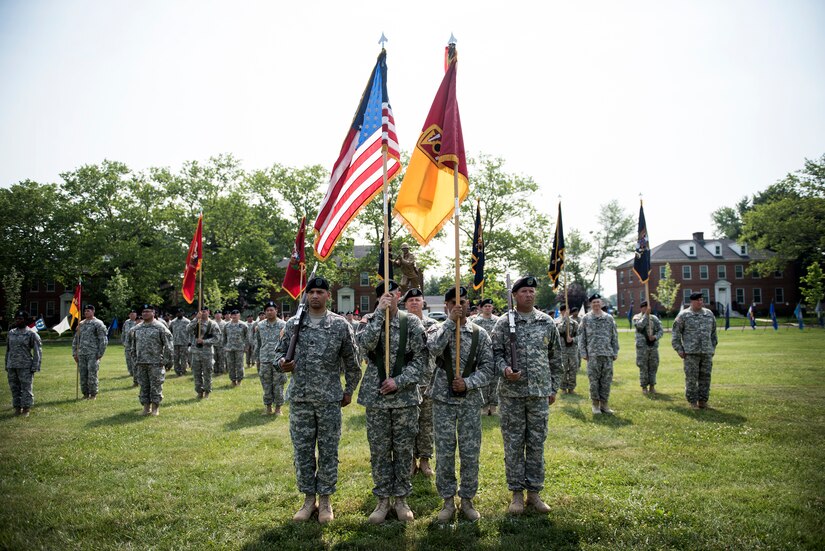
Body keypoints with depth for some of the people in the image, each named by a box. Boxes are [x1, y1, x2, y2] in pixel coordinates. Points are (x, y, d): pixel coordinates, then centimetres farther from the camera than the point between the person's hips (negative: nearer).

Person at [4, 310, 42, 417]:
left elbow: (37, 351, -6)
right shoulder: (10, 333, 12)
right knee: (14, 388, 10)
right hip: (11, 366, 6)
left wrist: (35, 366, -12)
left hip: (25, 367, -5)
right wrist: (6, 365, 14)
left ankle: (26, 409, 4)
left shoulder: (31, 334, -5)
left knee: (26, 388, -2)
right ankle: (17, 408, 18)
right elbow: (8, 350, 18)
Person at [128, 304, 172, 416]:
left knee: (156, 386, -1)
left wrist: (167, 360, -7)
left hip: (155, 363, -5)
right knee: (144, 386, 9)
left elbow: (168, 345, -5)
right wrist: (135, 361, 15)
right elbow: (132, 347, 20)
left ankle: (155, 408, 7)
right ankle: (146, 407, 17)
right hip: (141, 363, 5)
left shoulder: (160, 327, -4)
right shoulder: (136, 329, 12)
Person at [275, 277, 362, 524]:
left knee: (328, 451, 7)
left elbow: (351, 361, 5)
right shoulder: (293, 324, 4)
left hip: (330, 399, -2)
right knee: (302, 450, 9)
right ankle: (308, 498, 24)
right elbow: (280, 350, 13)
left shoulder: (341, 325, -2)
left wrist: (349, 390, 6)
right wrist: (282, 362, -9)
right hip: (300, 399, 2)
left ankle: (325, 499, 22)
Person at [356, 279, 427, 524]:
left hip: (405, 397, 0)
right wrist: (379, 312, -21)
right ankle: (383, 499, 23)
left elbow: (421, 359, -3)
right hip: (375, 397, 0)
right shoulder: (369, 321, 1)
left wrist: (399, 381, -13)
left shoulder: (412, 322, -1)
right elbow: (365, 344, -20)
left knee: (404, 449, 8)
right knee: (379, 451, 8)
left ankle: (401, 498, 23)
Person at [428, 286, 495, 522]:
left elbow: (488, 368, 1)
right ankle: (448, 500, 20)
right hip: (443, 399, -1)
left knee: (470, 453, 6)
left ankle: (467, 499, 22)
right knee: (444, 453, 5)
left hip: (471, 400, 1)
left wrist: (468, 383, -13)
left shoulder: (480, 334, 2)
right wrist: (451, 321, -24)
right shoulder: (439, 329, 0)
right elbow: (434, 348, -23)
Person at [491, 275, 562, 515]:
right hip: (512, 393, -2)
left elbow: (555, 358, 12)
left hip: (540, 392, 2)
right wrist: (504, 369, -20)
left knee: (537, 443, 8)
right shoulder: (503, 323, 0)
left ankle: (534, 492, 19)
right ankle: (517, 493, 16)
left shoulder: (547, 322, 7)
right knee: (513, 444, 4)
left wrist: (554, 388, 11)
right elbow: (496, 352, 0)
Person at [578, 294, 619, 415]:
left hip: (608, 354, 2)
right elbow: (581, 337, 3)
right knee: (594, 380, 1)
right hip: (593, 355, -2)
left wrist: (615, 352, 6)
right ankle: (595, 404, 12)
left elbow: (614, 337, 11)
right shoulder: (586, 319, 4)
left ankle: (604, 404, 15)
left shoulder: (609, 318, 10)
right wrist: (583, 353, -3)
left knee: (606, 380, 5)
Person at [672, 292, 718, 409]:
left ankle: (703, 401, 16)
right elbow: (676, 333, 0)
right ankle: (693, 402, 7)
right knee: (691, 378, -2)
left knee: (705, 377, 6)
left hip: (707, 352, 4)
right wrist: (679, 350, -4)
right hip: (691, 352, -4)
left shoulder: (709, 314, 12)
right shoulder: (683, 315, -1)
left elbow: (713, 333, 20)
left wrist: (713, 348, 15)